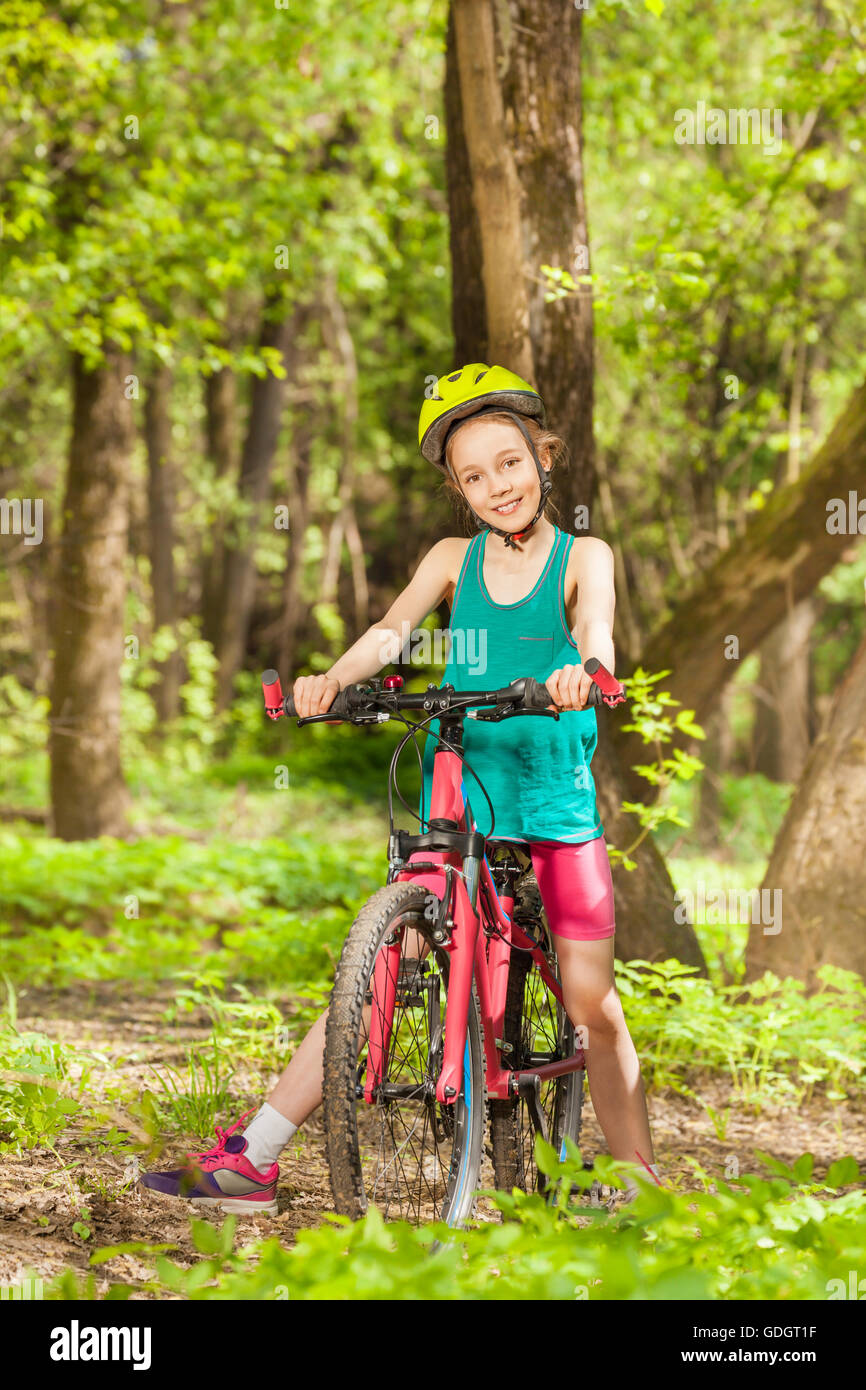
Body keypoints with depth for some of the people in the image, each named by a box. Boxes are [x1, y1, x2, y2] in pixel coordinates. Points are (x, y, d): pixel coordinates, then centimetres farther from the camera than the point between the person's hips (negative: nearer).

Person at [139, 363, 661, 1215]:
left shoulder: (584, 558, 2)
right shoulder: (454, 559, 8)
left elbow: (595, 633, -18)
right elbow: (392, 629, -8)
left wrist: (581, 672, -42)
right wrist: (333, 678, -30)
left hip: (556, 802, -1)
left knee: (591, 1006, -2)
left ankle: (645, 1184, 13)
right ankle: (250, 1162, -3)